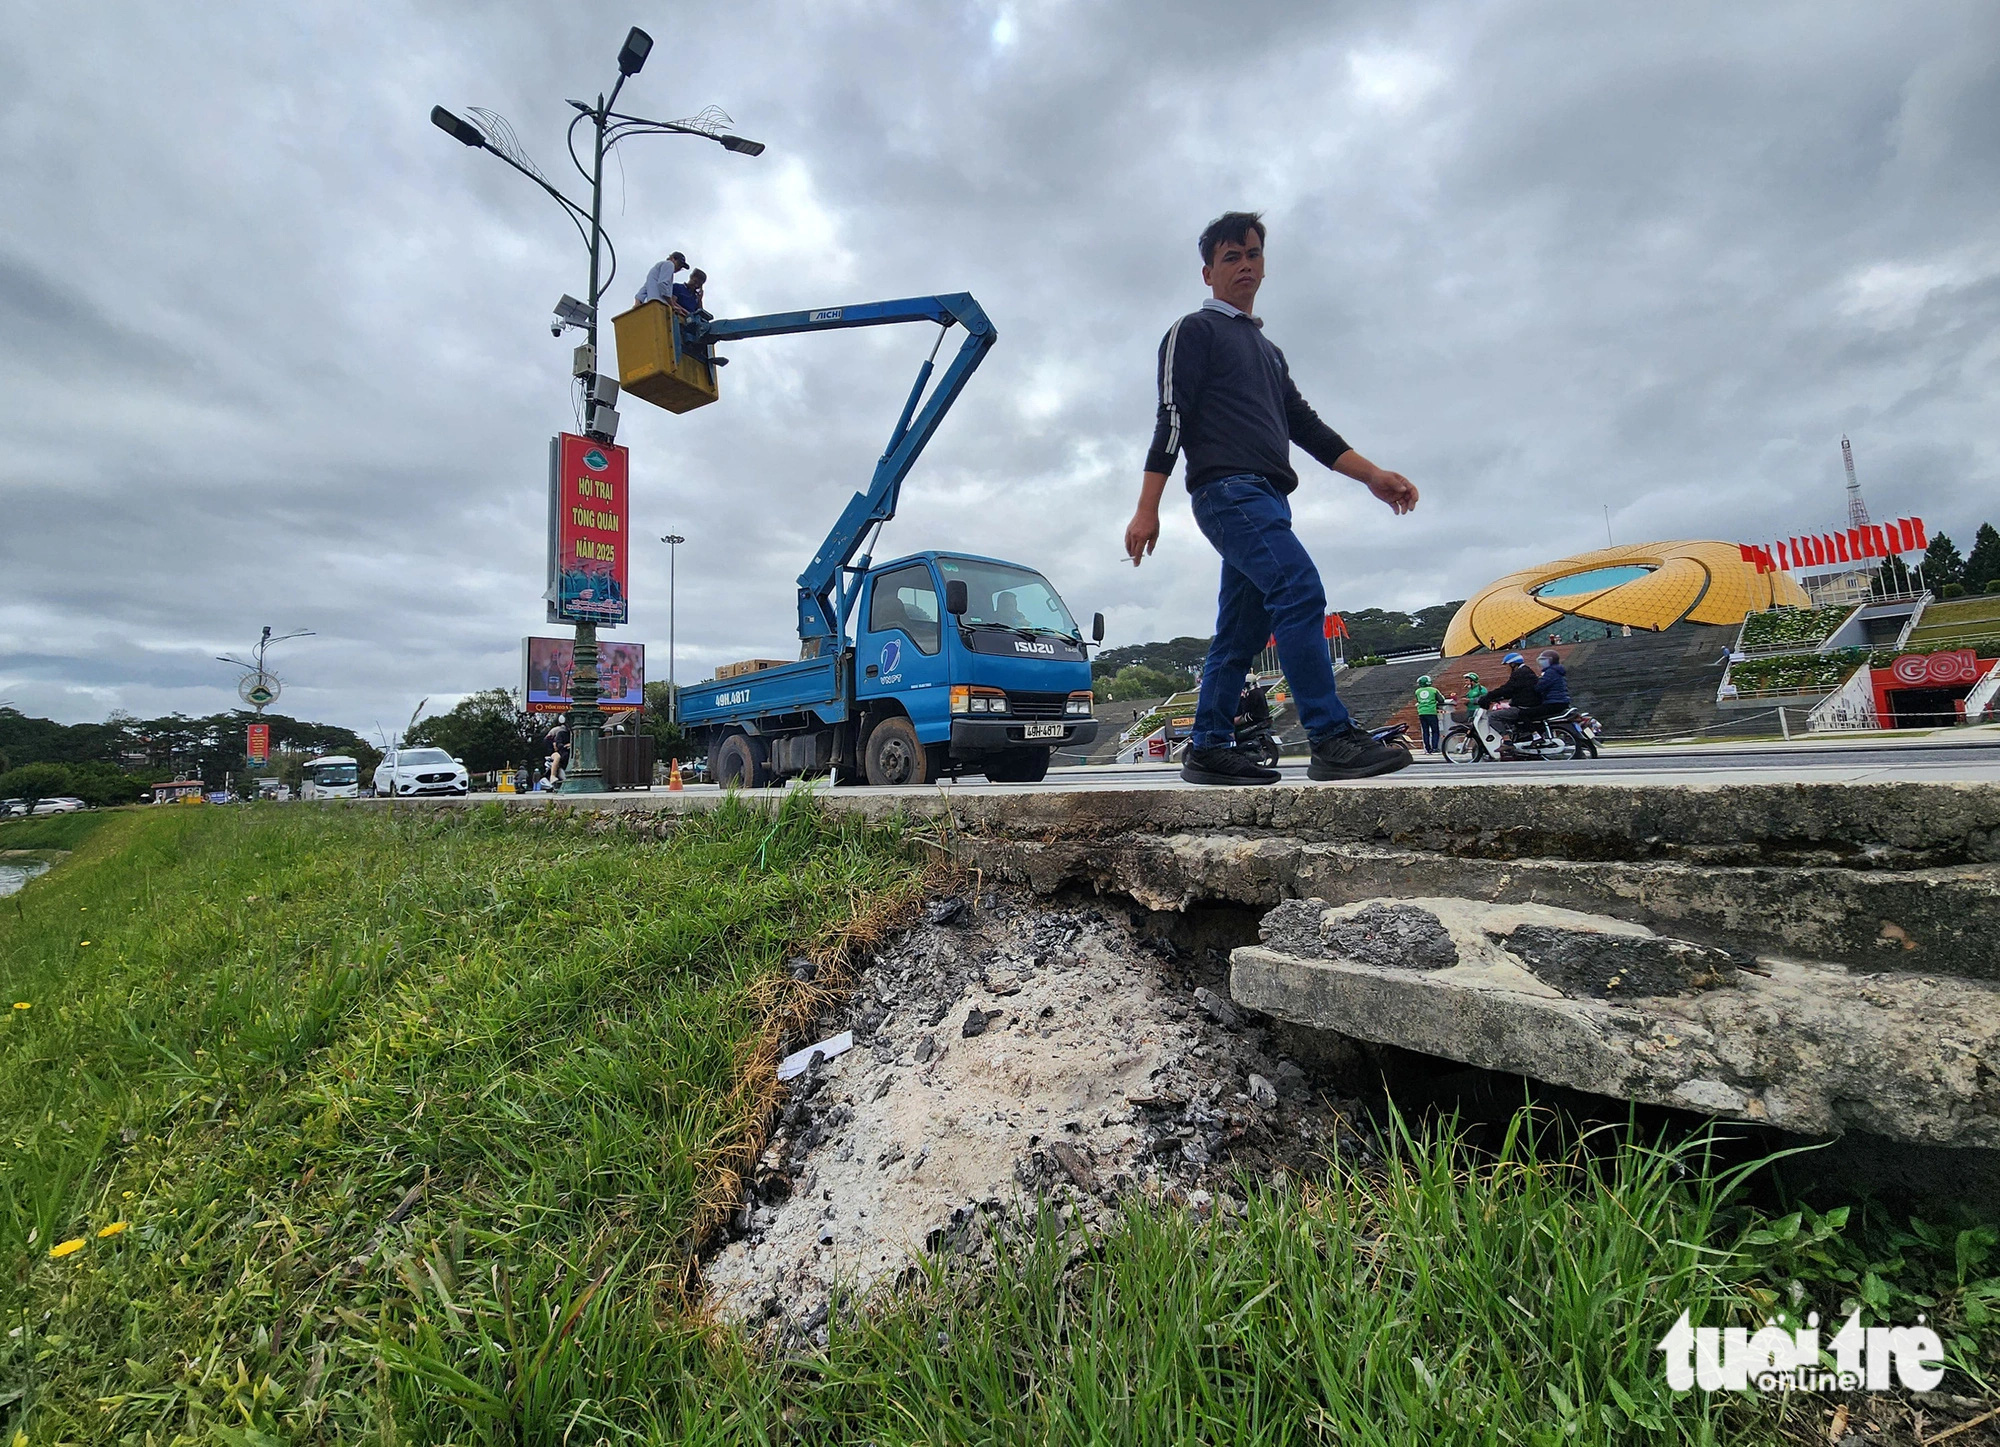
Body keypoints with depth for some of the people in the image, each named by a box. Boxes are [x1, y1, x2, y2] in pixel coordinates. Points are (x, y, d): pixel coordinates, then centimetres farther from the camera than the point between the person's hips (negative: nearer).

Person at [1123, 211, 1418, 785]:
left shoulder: (1267, 349, 32)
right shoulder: (1194, 331, 9)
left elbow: (1305, 425, 28)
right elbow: (1171, 419, -3)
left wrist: (1372, 474, 18)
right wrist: (1147, 509, -12)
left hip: (1266, 497, 8)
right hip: (1227, 487, -8)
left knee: (1240, 633, 3)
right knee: (1300, 592, -23)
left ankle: (1208, 750, 7)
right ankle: (1332, 739, -26)